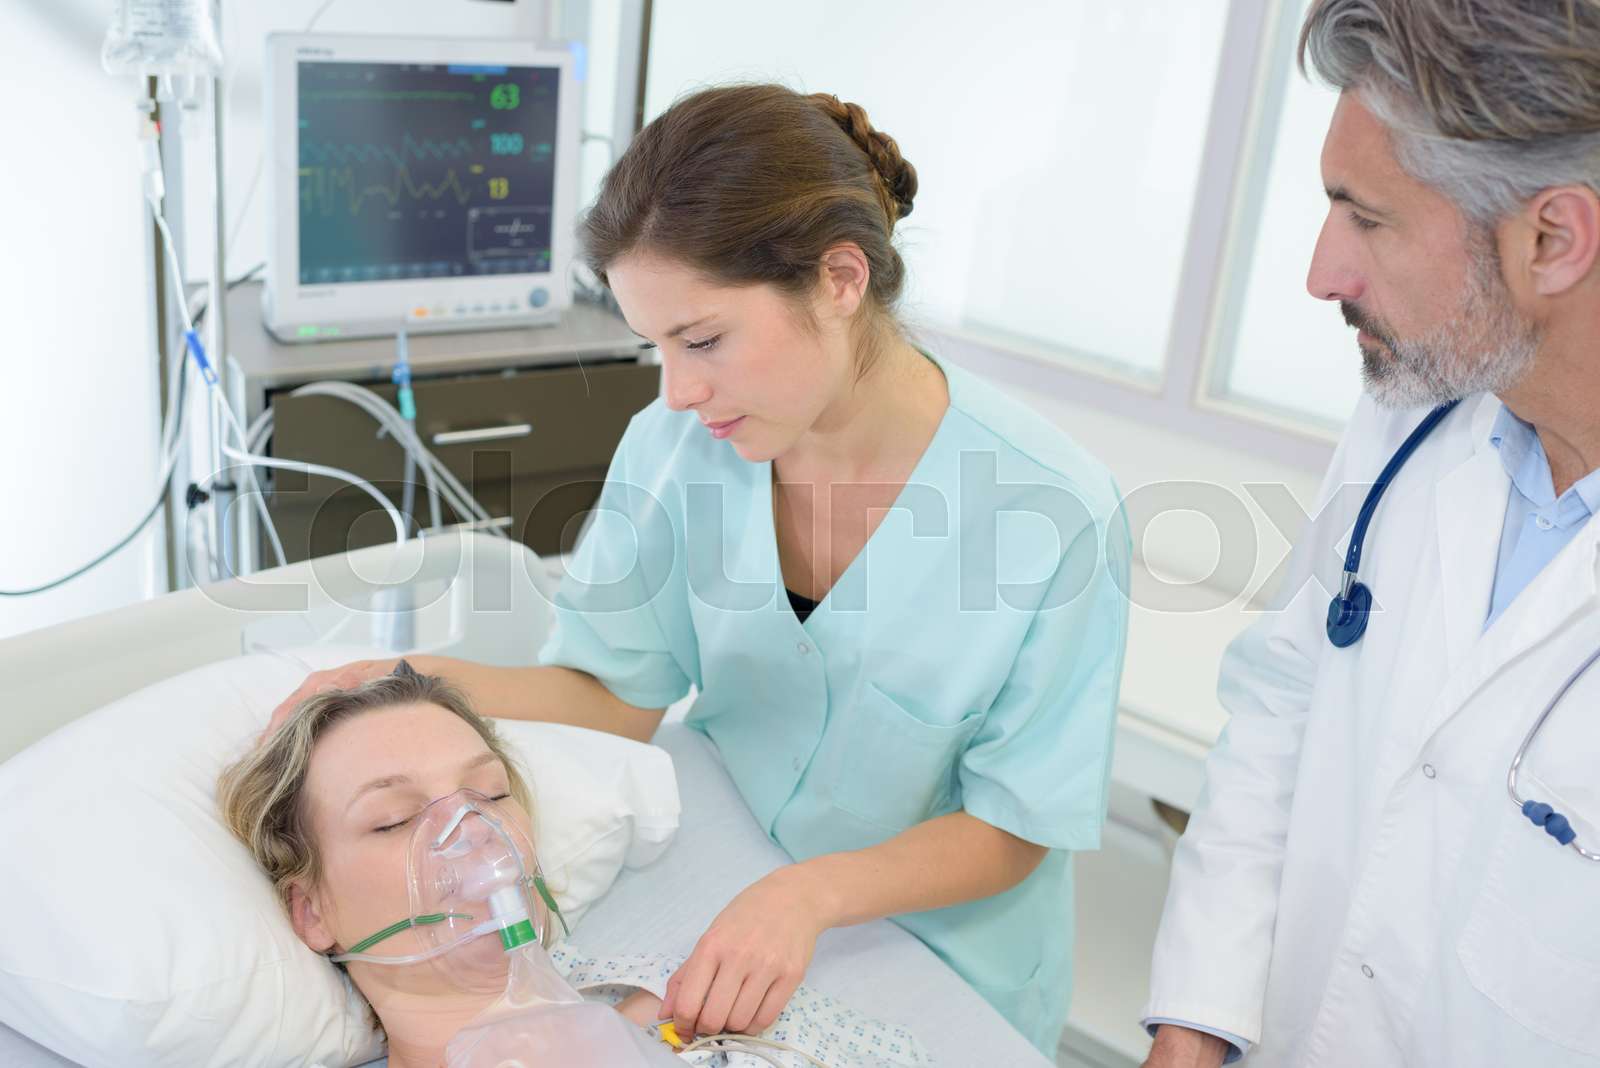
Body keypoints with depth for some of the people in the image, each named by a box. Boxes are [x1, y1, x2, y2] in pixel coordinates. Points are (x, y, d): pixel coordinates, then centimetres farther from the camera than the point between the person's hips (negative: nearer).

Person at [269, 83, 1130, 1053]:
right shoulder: (676, 444, -14)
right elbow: (620, 698, -5)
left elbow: (1011, 828, -16)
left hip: (938, 964, -2)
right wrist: (431, 685, -22)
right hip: (714, 915, 3)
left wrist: (813, 894, -31)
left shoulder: (1057, 511, -25)